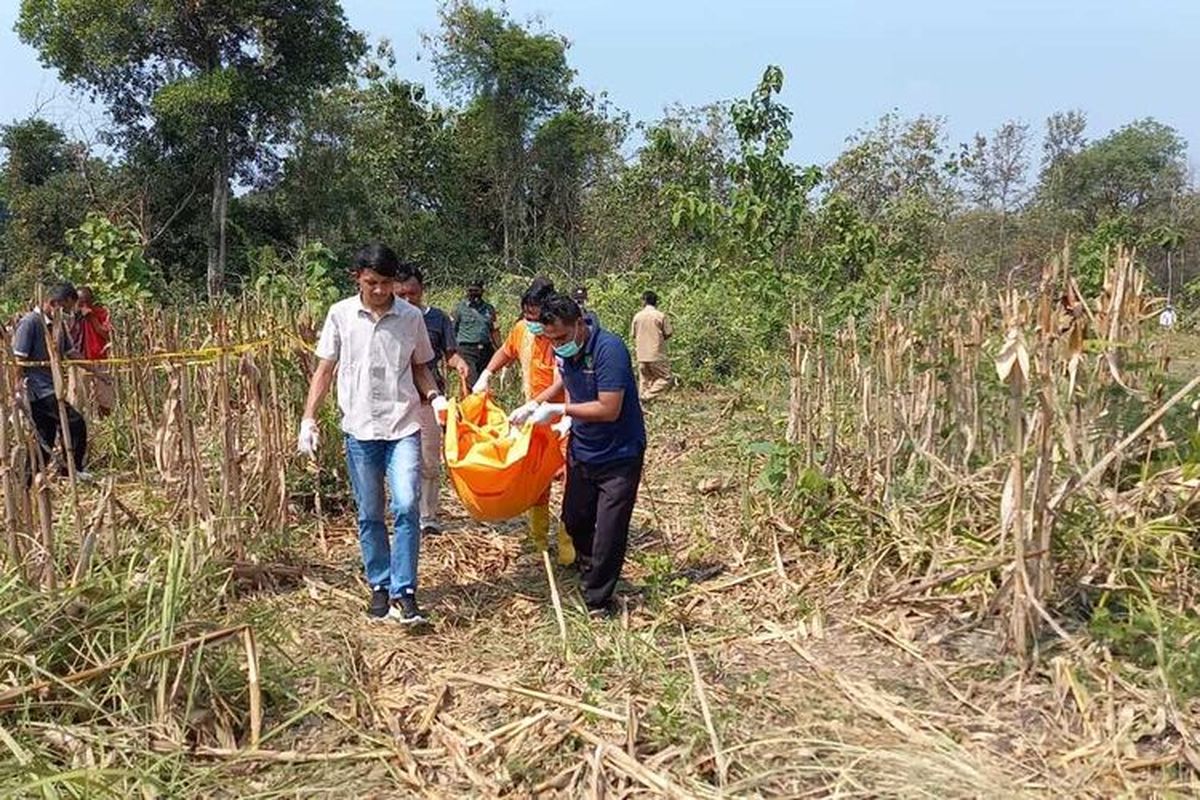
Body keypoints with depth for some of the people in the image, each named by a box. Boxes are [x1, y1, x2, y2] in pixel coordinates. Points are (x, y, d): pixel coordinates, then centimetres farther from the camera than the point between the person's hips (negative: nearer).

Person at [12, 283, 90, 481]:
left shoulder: (58, 324, 14)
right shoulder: (30, 322, -11)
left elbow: (70, 354, 20)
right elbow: (18, 361, -14)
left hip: (51, 389, 9)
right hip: (38, 390, -9)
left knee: (44, 443, 11)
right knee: (76, 423, -15)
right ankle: (73, 469, -2)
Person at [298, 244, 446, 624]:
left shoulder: (411, 317, 2)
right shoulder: (341, 314, 1)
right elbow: (324, 369, 6)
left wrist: (436, 398, -8)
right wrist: (308, 420, 0)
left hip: (403, 427, -1)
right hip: (359, 429, 1)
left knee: (406, 507, -13)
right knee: (369, 516, 10)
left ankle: (403, 592, -3)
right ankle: (380, 587, 24)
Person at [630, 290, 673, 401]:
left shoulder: (637, 316, 2)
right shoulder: (661, 316, -6)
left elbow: (632, 335, 6)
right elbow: (668, 334, -3)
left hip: (641, 355, 4)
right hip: (657, 355, -4)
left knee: (644, 381, 13)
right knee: (665, 378, 4)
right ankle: (646, 397, -12)